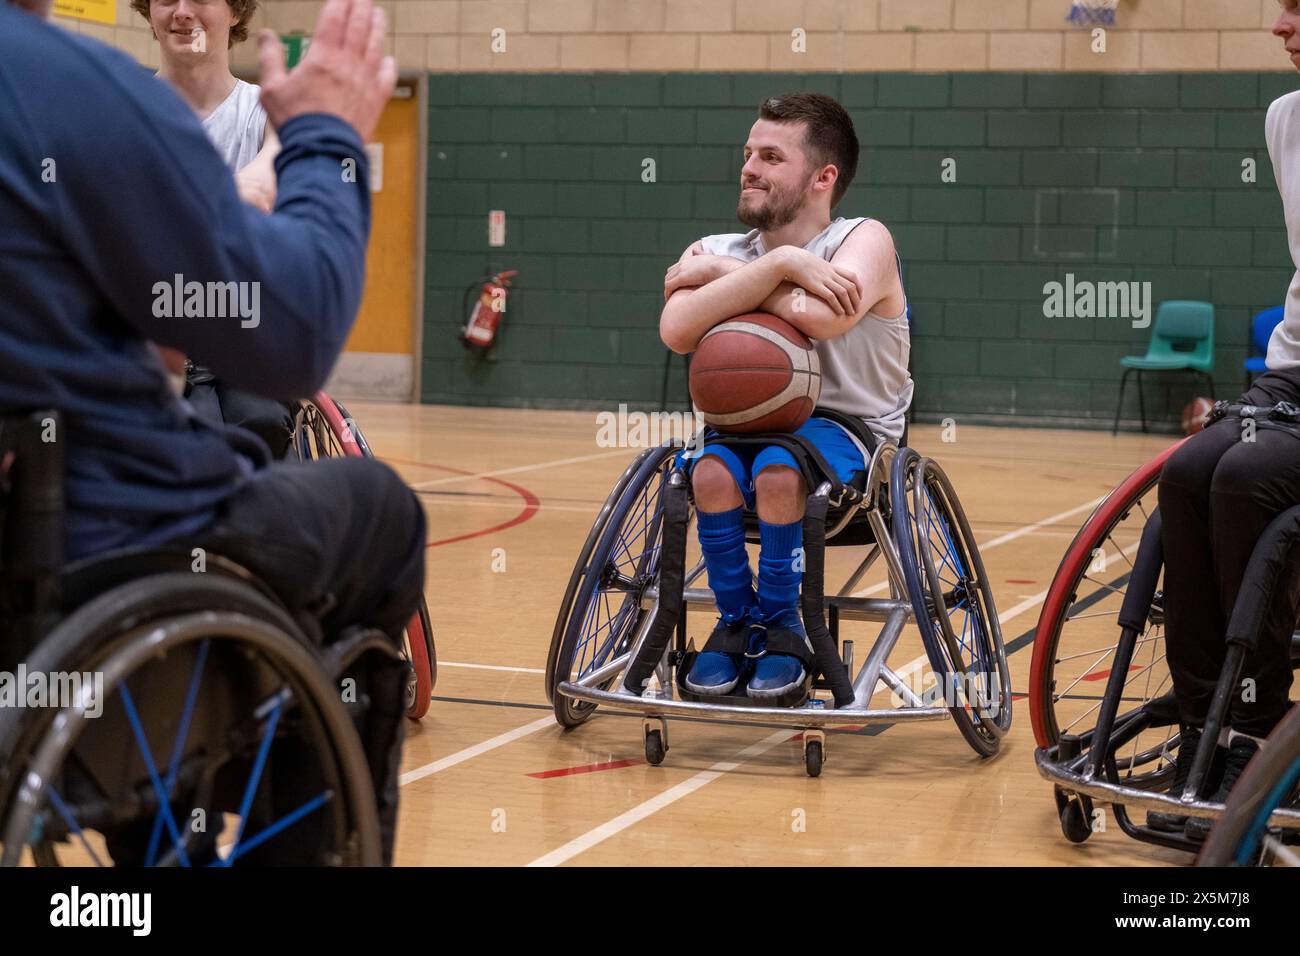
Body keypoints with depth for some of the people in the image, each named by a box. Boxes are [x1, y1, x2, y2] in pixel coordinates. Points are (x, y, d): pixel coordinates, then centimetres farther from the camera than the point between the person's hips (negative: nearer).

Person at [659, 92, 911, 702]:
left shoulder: (864, 241, -7)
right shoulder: (716, 250, 4)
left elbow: (822, 316, -31)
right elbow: (678, 331, -19)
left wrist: (718, 273, -17)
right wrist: (778, 264, -23)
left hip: (848, 431, -3)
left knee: (778, 470, -35)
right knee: (712, 471, -30)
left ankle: (780, 625, -11)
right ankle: (736, 623, -8)